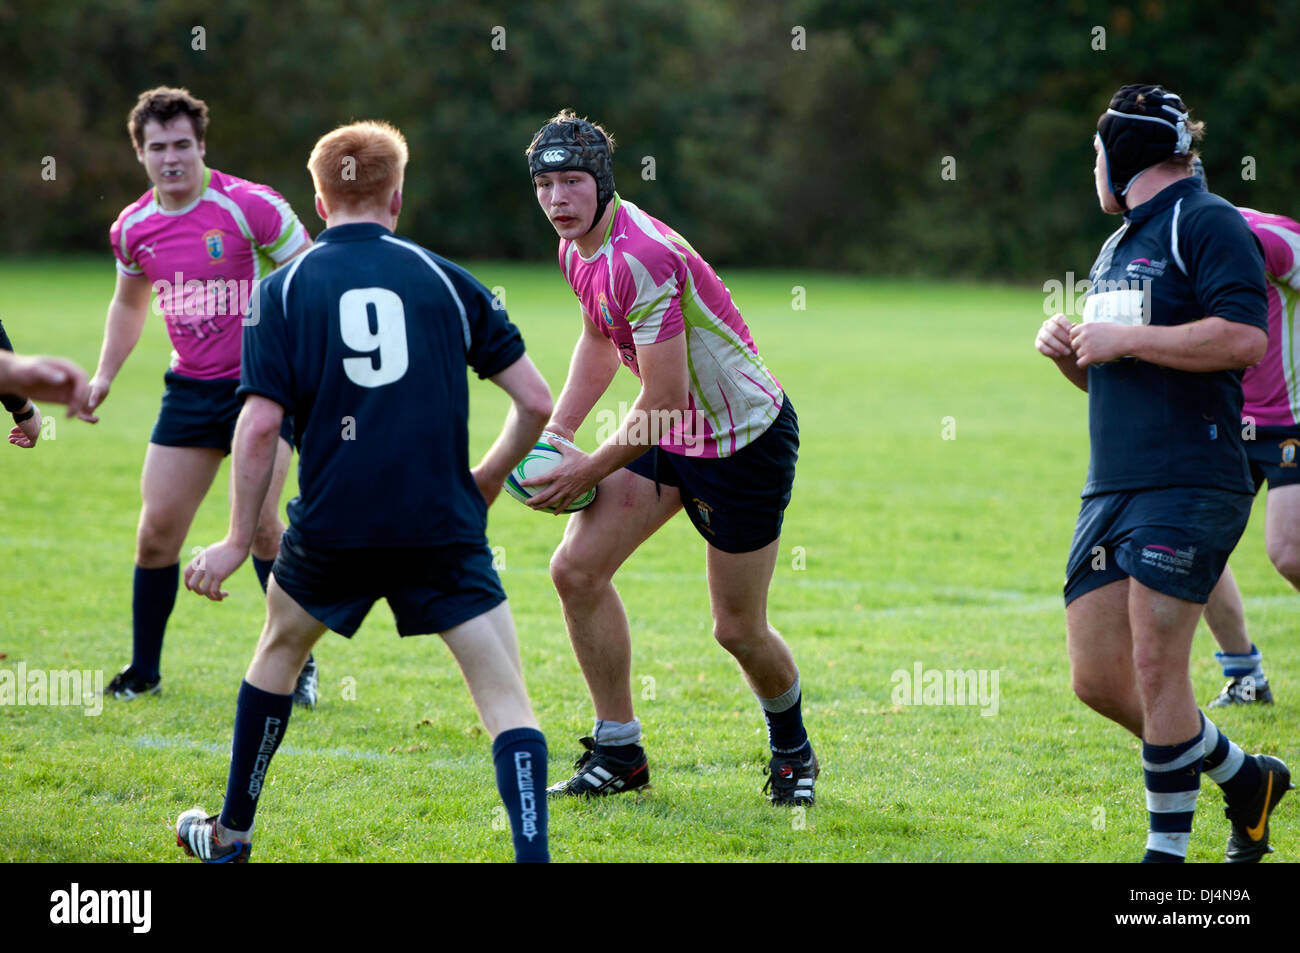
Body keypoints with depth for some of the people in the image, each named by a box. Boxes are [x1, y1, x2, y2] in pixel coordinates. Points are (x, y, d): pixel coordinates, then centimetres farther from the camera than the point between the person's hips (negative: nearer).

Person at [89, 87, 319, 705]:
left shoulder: (251, 207, -14)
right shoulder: (132, 229, 3)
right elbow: (129, 302, 23)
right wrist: (104, 375, 14)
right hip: (189, 390, 5)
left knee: (258, 521, -16)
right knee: (157, 530, 0)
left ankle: (298, 665, -1)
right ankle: (143, 670, 17)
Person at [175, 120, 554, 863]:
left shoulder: (285, 288, 3)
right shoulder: (446, 280, 6)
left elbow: (261, 422, -6)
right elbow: (536, 402, 5)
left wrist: (240, 541, 2)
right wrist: (487, 480, 21)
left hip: (332, 525, 1)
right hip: (444, 526, -1)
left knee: (280, 650, 28)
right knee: (507, 699, -2)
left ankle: (232, 832, 38)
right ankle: (534, 856, -21)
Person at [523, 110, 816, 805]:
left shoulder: (642, 257, -29)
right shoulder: (577, 251, 1)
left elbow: (664, 402, -26)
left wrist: (590, 469, -14)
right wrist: (556, 431, 11)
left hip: (746, 439, -8)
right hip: (673, 431, 8)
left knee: (738, 629, 0)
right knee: (576, 570, -4)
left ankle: (792, 750, 30)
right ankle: (619, 754, 7)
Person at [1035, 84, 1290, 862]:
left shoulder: (1207, 223, -6)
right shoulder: (1118, 246, 23)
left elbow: (1244, 337, -21)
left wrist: (1124, 339, -15)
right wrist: (1070, 349, 9)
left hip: (1189, 484, -9)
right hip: (1114, 489, 9)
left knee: (1156, 671, -10)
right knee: (1098, 680, 5)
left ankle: (1168, 853, 0)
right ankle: (1246, 779, 22)